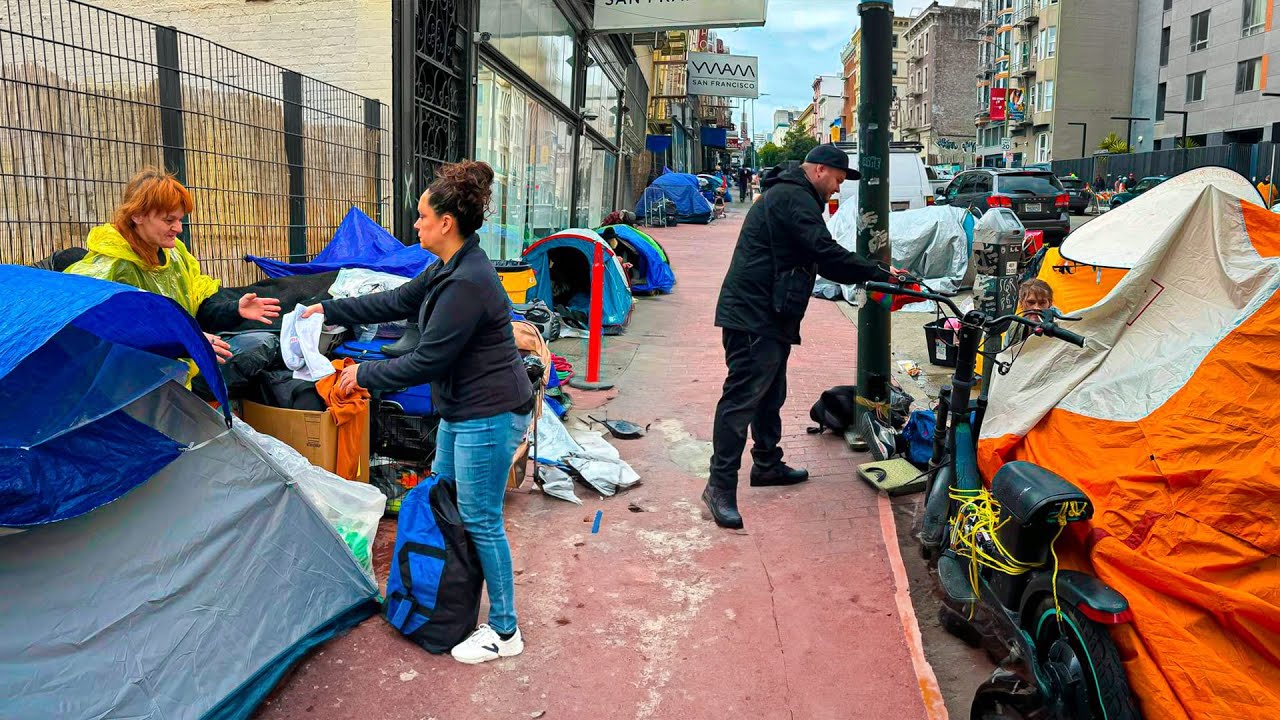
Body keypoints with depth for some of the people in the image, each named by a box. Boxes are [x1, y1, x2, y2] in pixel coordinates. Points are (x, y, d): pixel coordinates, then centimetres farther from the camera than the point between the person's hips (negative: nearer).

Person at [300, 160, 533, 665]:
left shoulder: (467, 283, -26)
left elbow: (427, 361, -22)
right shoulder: (447, 270, 7)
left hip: (489, 415, -11)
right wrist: (328, 311, 20)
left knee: (479, 520, -1)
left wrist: (365, 375, -9)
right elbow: (396, 303, 18)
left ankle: (504, 631, 15)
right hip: (462, 410, 11)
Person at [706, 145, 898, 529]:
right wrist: (881, 274, -15)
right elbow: (827, 254, -22)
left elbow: (818, 259, 23)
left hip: (767, 317, 12)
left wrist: (869, 276, 14)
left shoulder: (786, 194, 22)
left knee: (771, 394, 20)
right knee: (742, 397, -11)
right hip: (754, 315, -12)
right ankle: (721, 485, -9)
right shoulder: (794, 198, -14)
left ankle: (767, 464, 34)